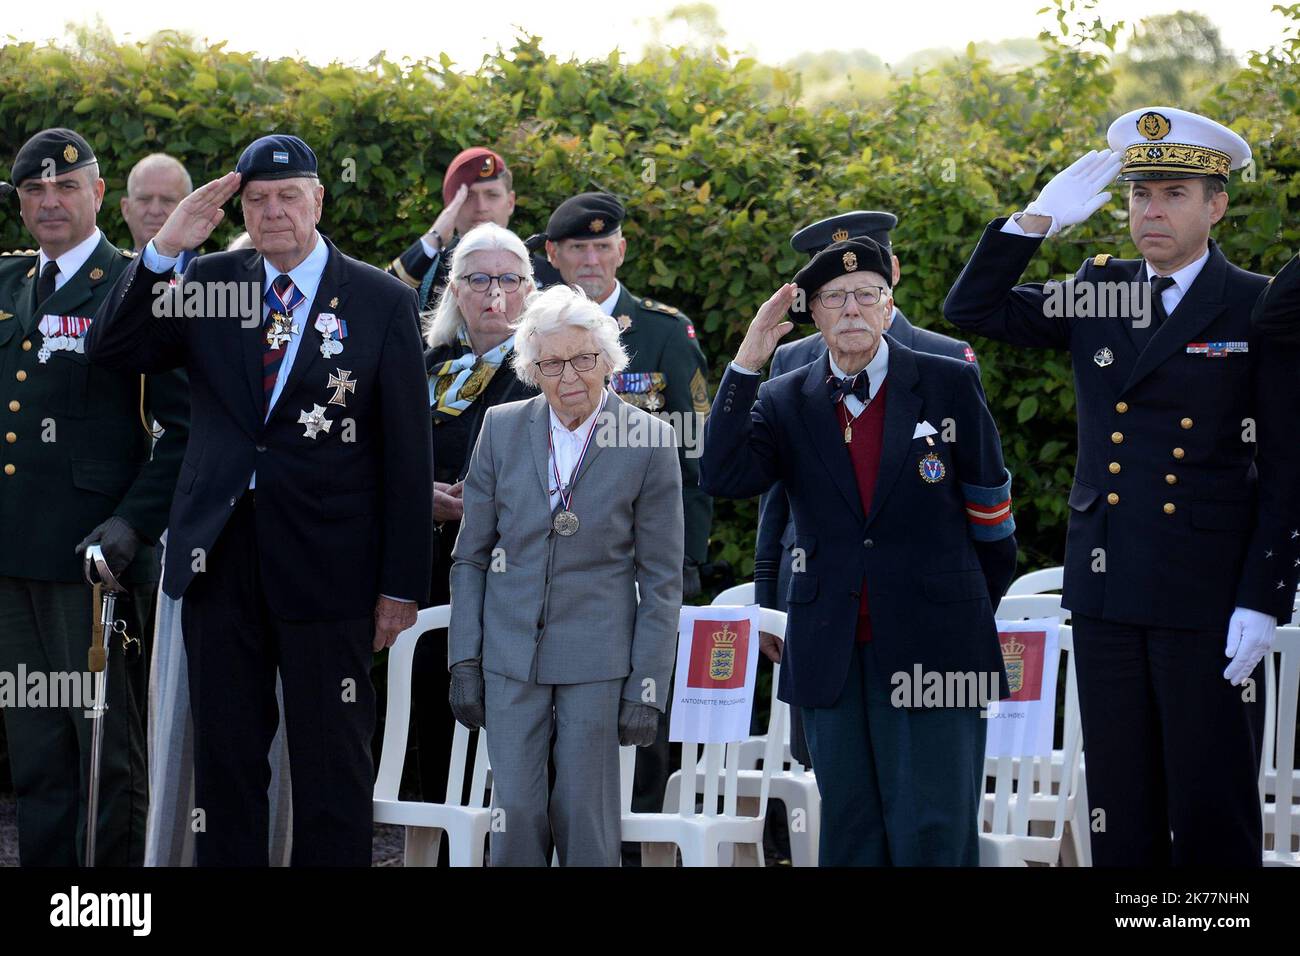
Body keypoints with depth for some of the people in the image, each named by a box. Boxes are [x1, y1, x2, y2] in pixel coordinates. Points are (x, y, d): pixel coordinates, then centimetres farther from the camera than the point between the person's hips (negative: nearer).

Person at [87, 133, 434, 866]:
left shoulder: (382, 303, -2)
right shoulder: (210, 283, 7)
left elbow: (408, 452, -2)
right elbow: (113, 352, 2)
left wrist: (401, 584, -5)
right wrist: (163, 250, -10)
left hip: (325, 565, -3)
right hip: (220, 557, 3)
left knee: (332, 763, 3)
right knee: (226, 754, 9)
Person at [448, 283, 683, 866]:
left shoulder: (648, 442, -5)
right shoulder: (502, 429, 3)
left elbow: (661, 579, -2)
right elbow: (471, 556, 8)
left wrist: (647, 688, -6)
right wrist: (464, 661, 3)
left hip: (596, 658, -2)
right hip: (511, 654, 2)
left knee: (585, 818, 0)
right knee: (515, 812, -1)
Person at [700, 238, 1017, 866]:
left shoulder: (949, 385, 1)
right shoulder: (785, 402, 7)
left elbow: (988, 504, 8)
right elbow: (722, 478, -9)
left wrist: (977, 603, 16)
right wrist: (746, 365, -13)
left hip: (931, 646, -2)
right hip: (832, 657, 3)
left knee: (935, 835, -5)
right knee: (850, 835, 7)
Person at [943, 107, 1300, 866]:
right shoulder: (1096, 294, 10)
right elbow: (972, 309, 9)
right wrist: (1038, 219, -3)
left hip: (1210, 599, -5)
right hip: (1108, 595, 5)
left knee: (1213, 816, -2)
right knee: (1122, 811, 9)